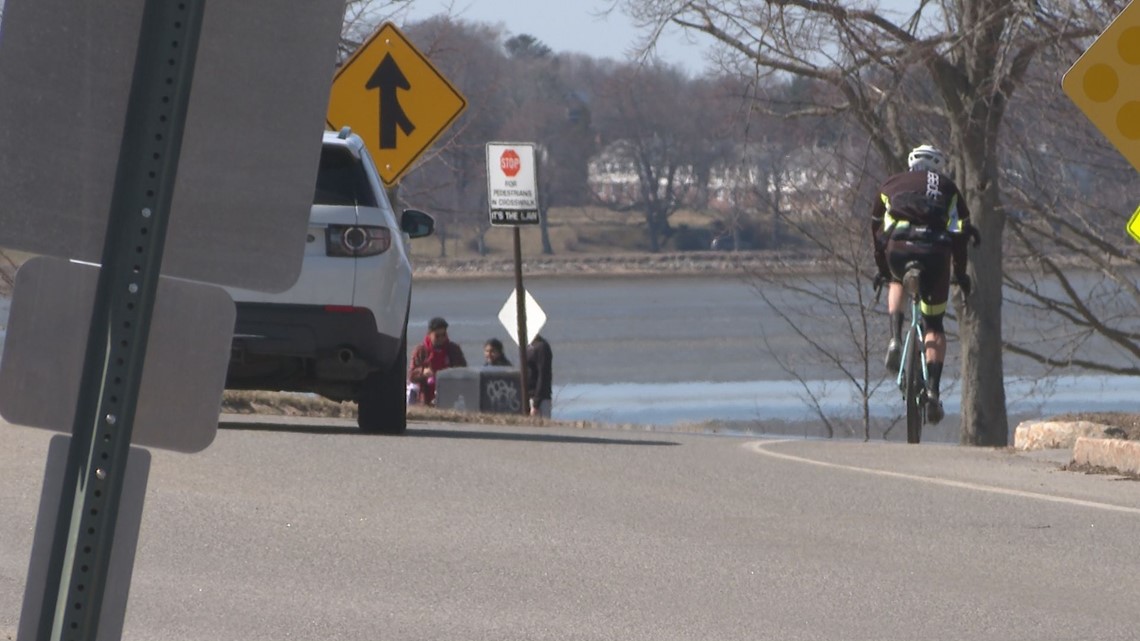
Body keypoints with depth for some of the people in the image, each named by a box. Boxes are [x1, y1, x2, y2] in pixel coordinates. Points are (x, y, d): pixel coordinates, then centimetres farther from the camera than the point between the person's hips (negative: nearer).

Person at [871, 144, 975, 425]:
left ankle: (895, 339, 12)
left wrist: (882, 270, 41)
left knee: (897, 283, 38)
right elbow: (962, 232, 23)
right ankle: (933, 390, -2)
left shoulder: (891, 185, 29)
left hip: (898, 248, 1)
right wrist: (961, 273, 32)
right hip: (935, 251, -1)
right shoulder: (946, 187, 26)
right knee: (934, 325, 14)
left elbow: (877, 228, 30)